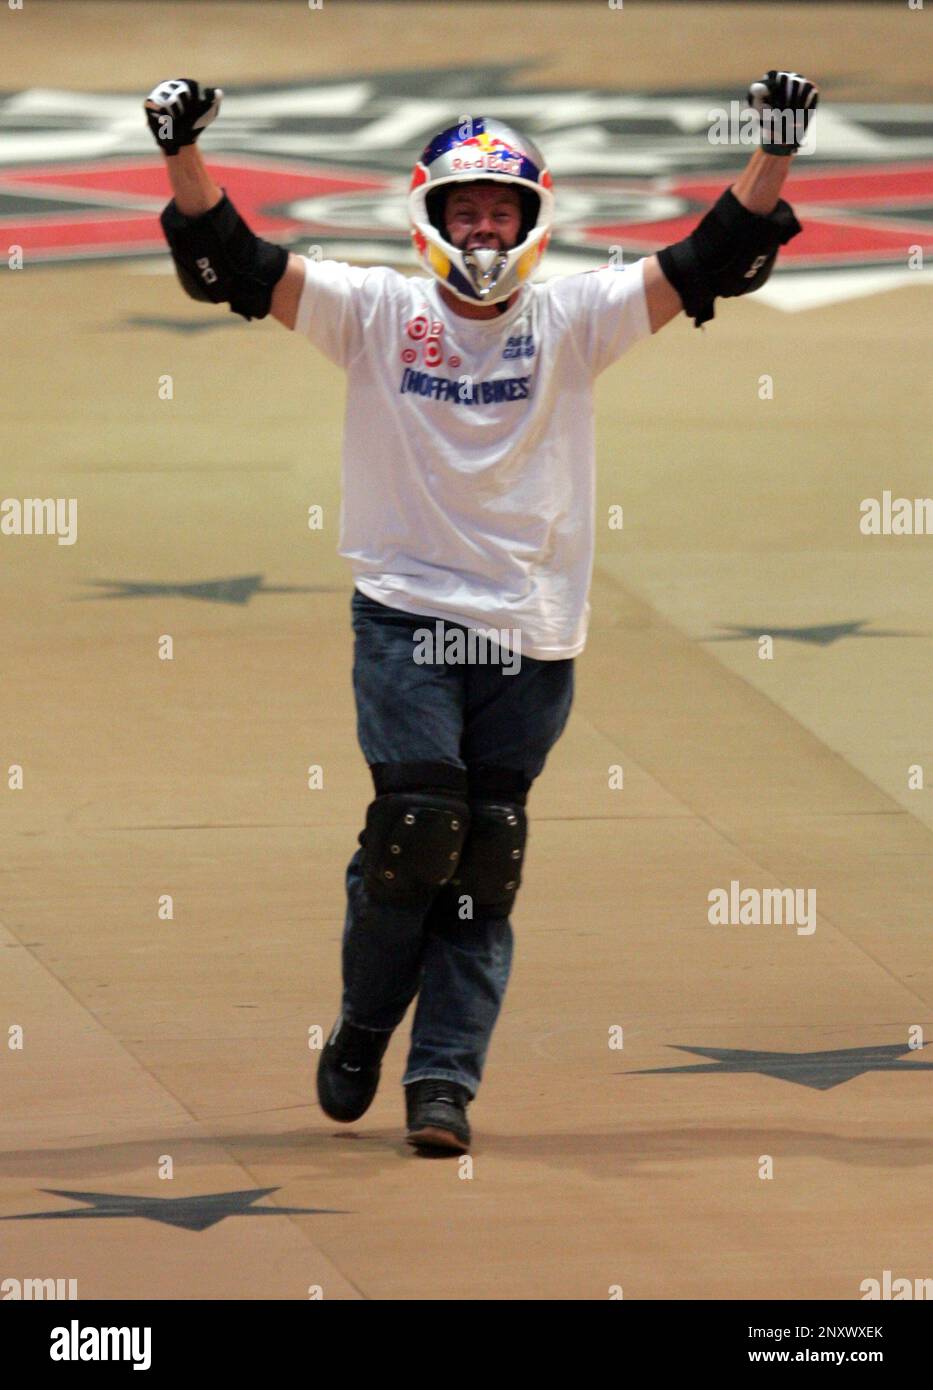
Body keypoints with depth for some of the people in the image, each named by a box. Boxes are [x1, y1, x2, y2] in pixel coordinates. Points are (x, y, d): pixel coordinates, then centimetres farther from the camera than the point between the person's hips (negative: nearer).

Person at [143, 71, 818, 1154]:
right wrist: (184, 154, -18)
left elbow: (710, 264, 1)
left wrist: (773, 155, -11)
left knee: (484, 865, 2)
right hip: (406, 613, -2)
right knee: (418, 829, -14)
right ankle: (359, 1040, 8)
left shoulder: (573, 319, 5)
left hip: (530, 635, 2)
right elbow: (235, 266, -5)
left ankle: (444, 1082, 6)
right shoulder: (377, 312, 1)